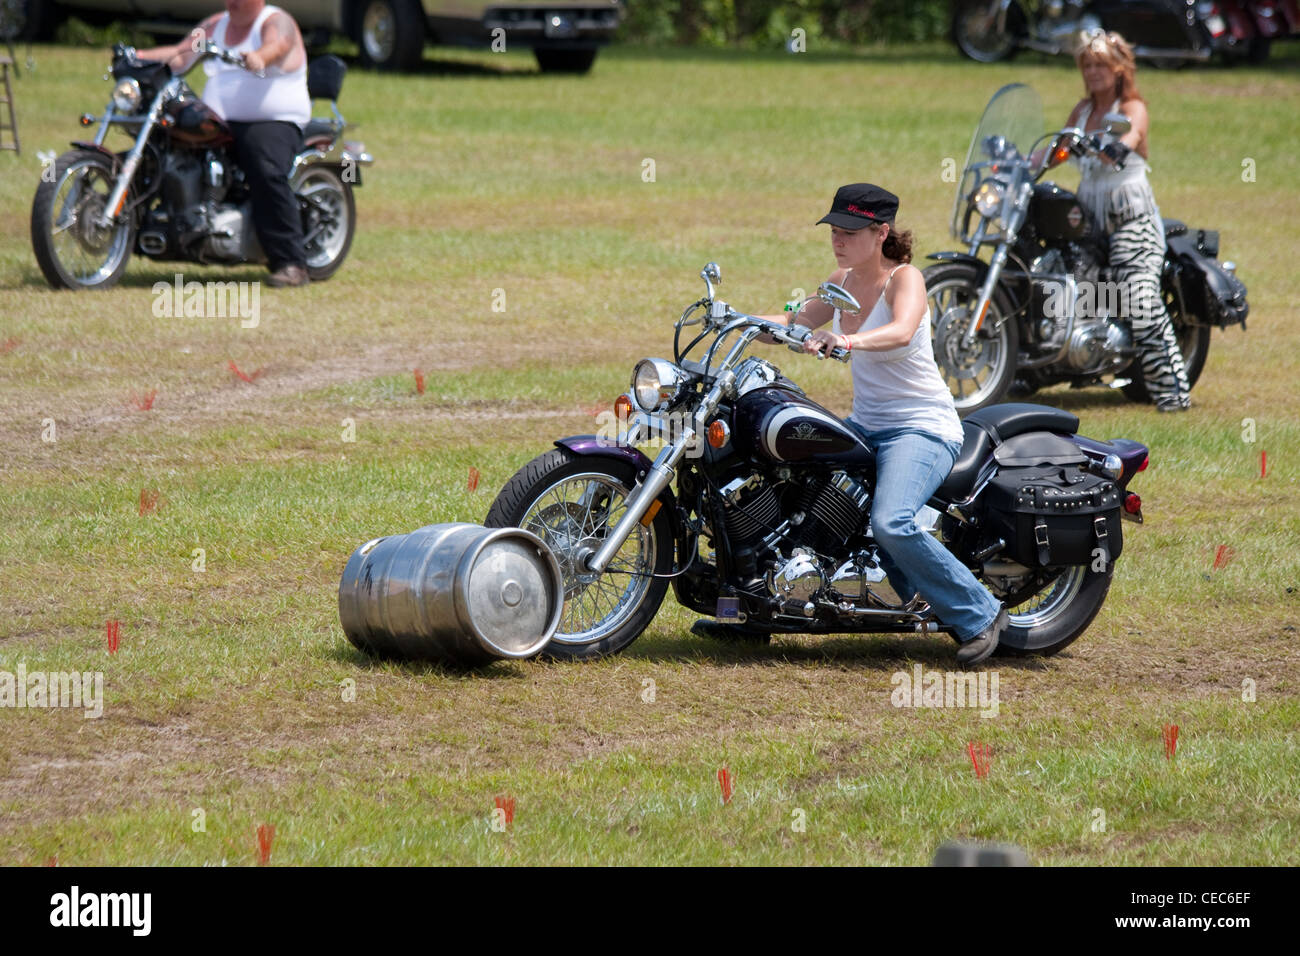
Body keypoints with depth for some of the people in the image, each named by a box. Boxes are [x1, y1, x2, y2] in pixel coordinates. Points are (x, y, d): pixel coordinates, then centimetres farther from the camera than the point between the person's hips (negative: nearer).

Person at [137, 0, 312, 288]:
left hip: (273, 122, -7)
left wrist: (260, 57, -47)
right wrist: (141, 56, -6)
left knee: (268, 173, -33)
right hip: (220, 123, 7)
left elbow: (277, 45, -23)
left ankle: (291, 264, -35)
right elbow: (180, 55, 12)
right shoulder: (216, 25, 20)